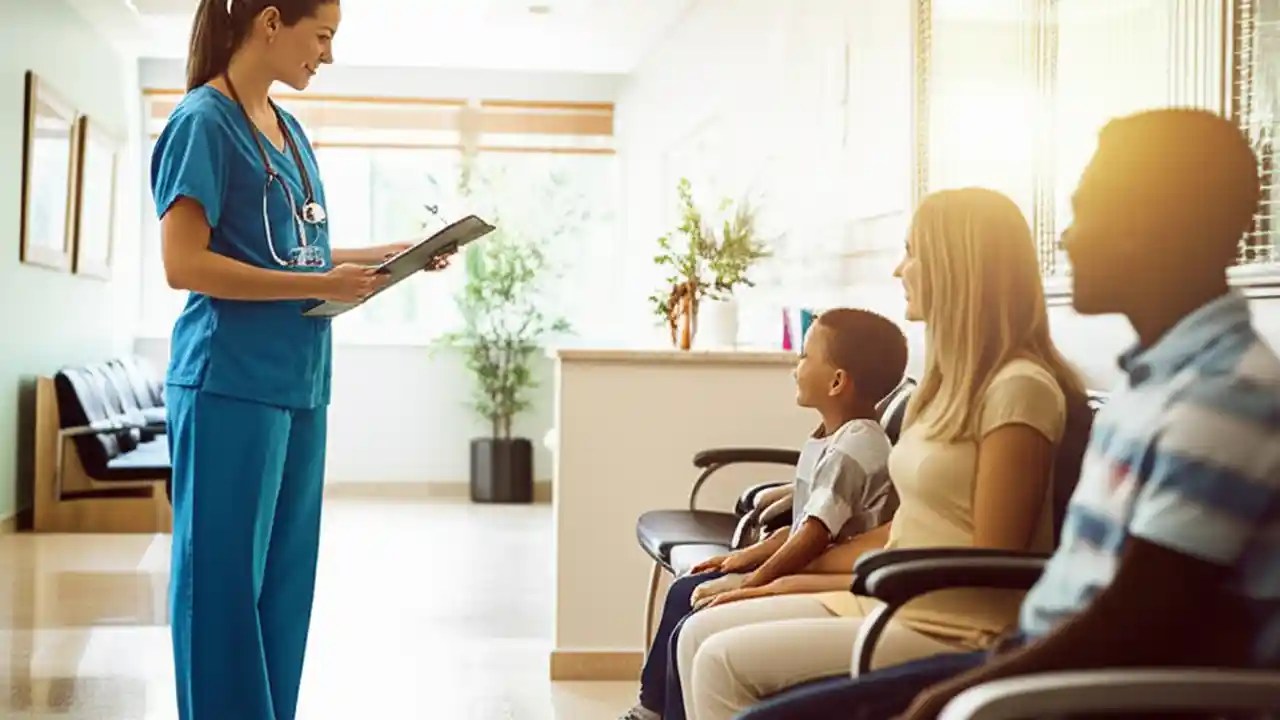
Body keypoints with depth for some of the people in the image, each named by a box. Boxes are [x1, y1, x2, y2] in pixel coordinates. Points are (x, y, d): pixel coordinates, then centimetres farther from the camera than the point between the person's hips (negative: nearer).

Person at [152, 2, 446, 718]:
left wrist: (390, 253, 9)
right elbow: (185, 264, -16)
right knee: (224, 578, -1)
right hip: (231, 388, -8)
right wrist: (324, 284, -17)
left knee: (285, 577, 13)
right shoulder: (204, 120, -9)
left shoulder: (291, 129, 16)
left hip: (299, 384, 8)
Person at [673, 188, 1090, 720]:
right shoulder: (954, 382, 13)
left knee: (726, 662, -18)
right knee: (702, 633, 0)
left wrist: (822, 581, -13)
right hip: (892, 603, 9)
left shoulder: (1019, 388, -17)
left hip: (956, 632, -9)